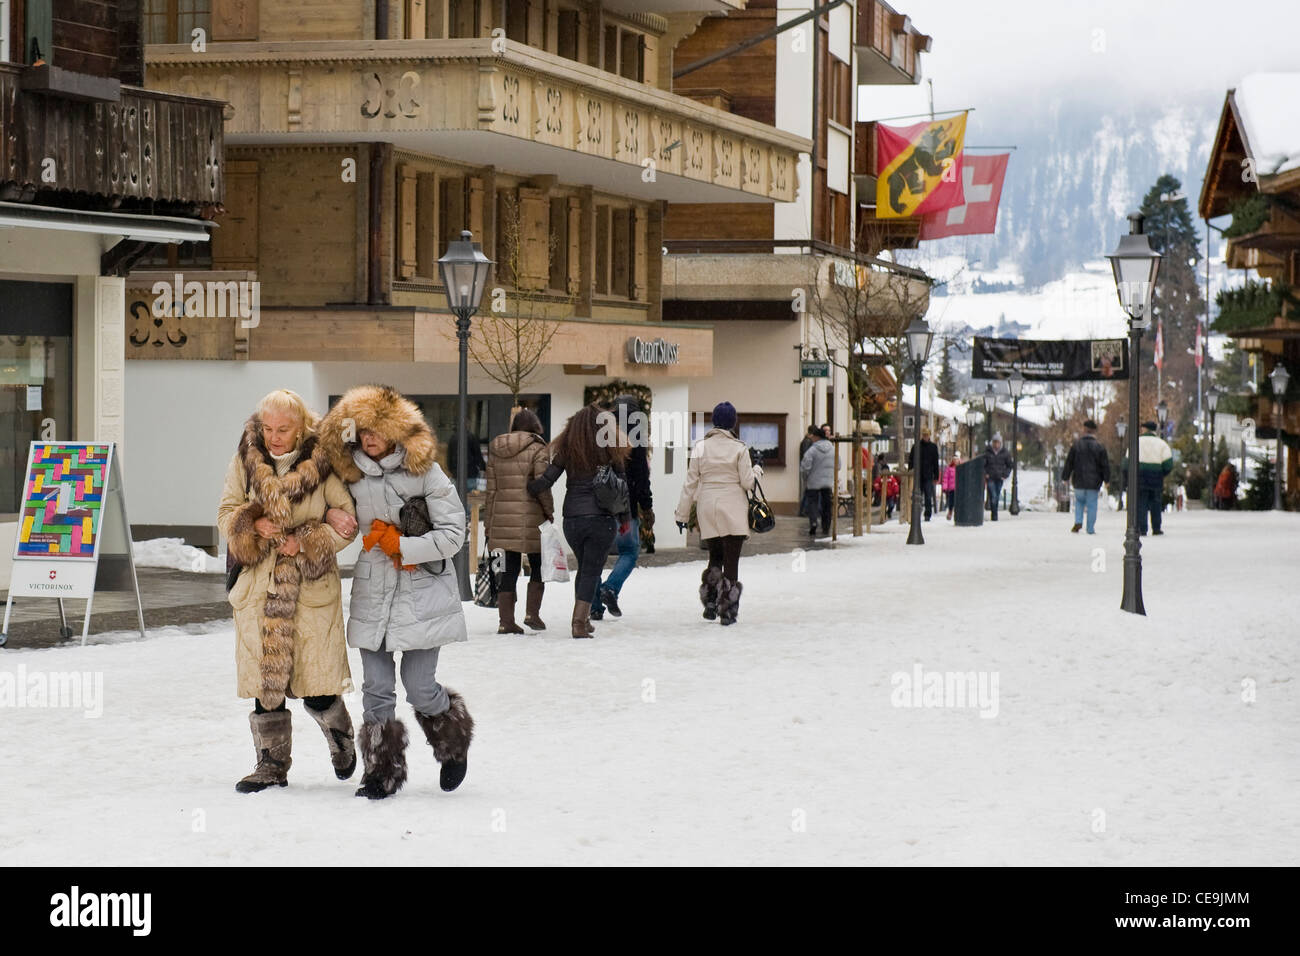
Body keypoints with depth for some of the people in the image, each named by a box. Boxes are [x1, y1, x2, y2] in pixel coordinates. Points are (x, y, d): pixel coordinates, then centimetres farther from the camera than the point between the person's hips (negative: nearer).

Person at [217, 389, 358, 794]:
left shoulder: (323, 464, -4)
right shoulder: (244, 462, 4)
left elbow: (347, 521, -2)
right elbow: (227, 514, 7)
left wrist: (304, 542, -13)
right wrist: (255, 525, -13)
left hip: (313, 589, -3)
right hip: (260, 587, 3)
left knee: (318, 691, -1)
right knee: (265, 683, 5)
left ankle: (340, 736, 29)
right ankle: (272, 763, 17)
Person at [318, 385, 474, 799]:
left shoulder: (425, 473, -7)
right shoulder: (352, 476, 6)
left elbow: (453, 534, -9)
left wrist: (400, 546, -13)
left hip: (422, 594, -4)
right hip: (373, 594, 4)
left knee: (418, 687, -3)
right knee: (377, 688, 2)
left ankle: (454, 745, 25)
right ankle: (382, 772, 13)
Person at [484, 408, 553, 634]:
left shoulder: (495, 450, 11)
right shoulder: (537, 449, -5)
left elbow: (491, 489, 12)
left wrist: (489, 522, 15)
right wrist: (549, 511, -1)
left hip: (503, 518, 4)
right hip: (531, 519, -4)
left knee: (508, 572, 8)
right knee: (538, 567, 11)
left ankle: (505, 621, 7)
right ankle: (532, 613, 4)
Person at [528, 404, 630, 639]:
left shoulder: (567, 449, 2)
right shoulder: (610, 449, 0)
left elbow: (545, 480, -1)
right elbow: (620, 484, 4)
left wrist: (526, 489, 17)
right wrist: (625, 517, 14)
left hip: (572, 518, 2)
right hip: (602, 517, -2)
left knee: (584, 567, 20)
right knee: (592, 569, 1)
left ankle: (583, 619, 21)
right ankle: (579, 622, -9)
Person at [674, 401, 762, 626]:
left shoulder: (700, 447, 0)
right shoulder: (739, 448, -7)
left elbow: (690, 483, 2)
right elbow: (747, 482, -5)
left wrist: (682, 513, 8)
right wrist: (757, 470, 16)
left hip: (707, 509, 3)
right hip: (733, 510, -3)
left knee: (715, 557, 18)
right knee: (731, 560, 3)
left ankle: (710, 604, 10)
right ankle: (727, 610, 2)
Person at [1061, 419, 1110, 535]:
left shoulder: (1076, 445, -2)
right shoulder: (1099, 447, -2)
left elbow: (1069, 463, 3)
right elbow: (1105, 465, 2)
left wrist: (1065, 477, 13)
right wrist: (1106, 479, 14)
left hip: (1079, 482, 1)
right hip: (1094, 482, -1)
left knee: (1079, 501, 19)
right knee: (1092, 505, 5)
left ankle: (1078, 521, -1)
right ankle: (1091, 529, 3)